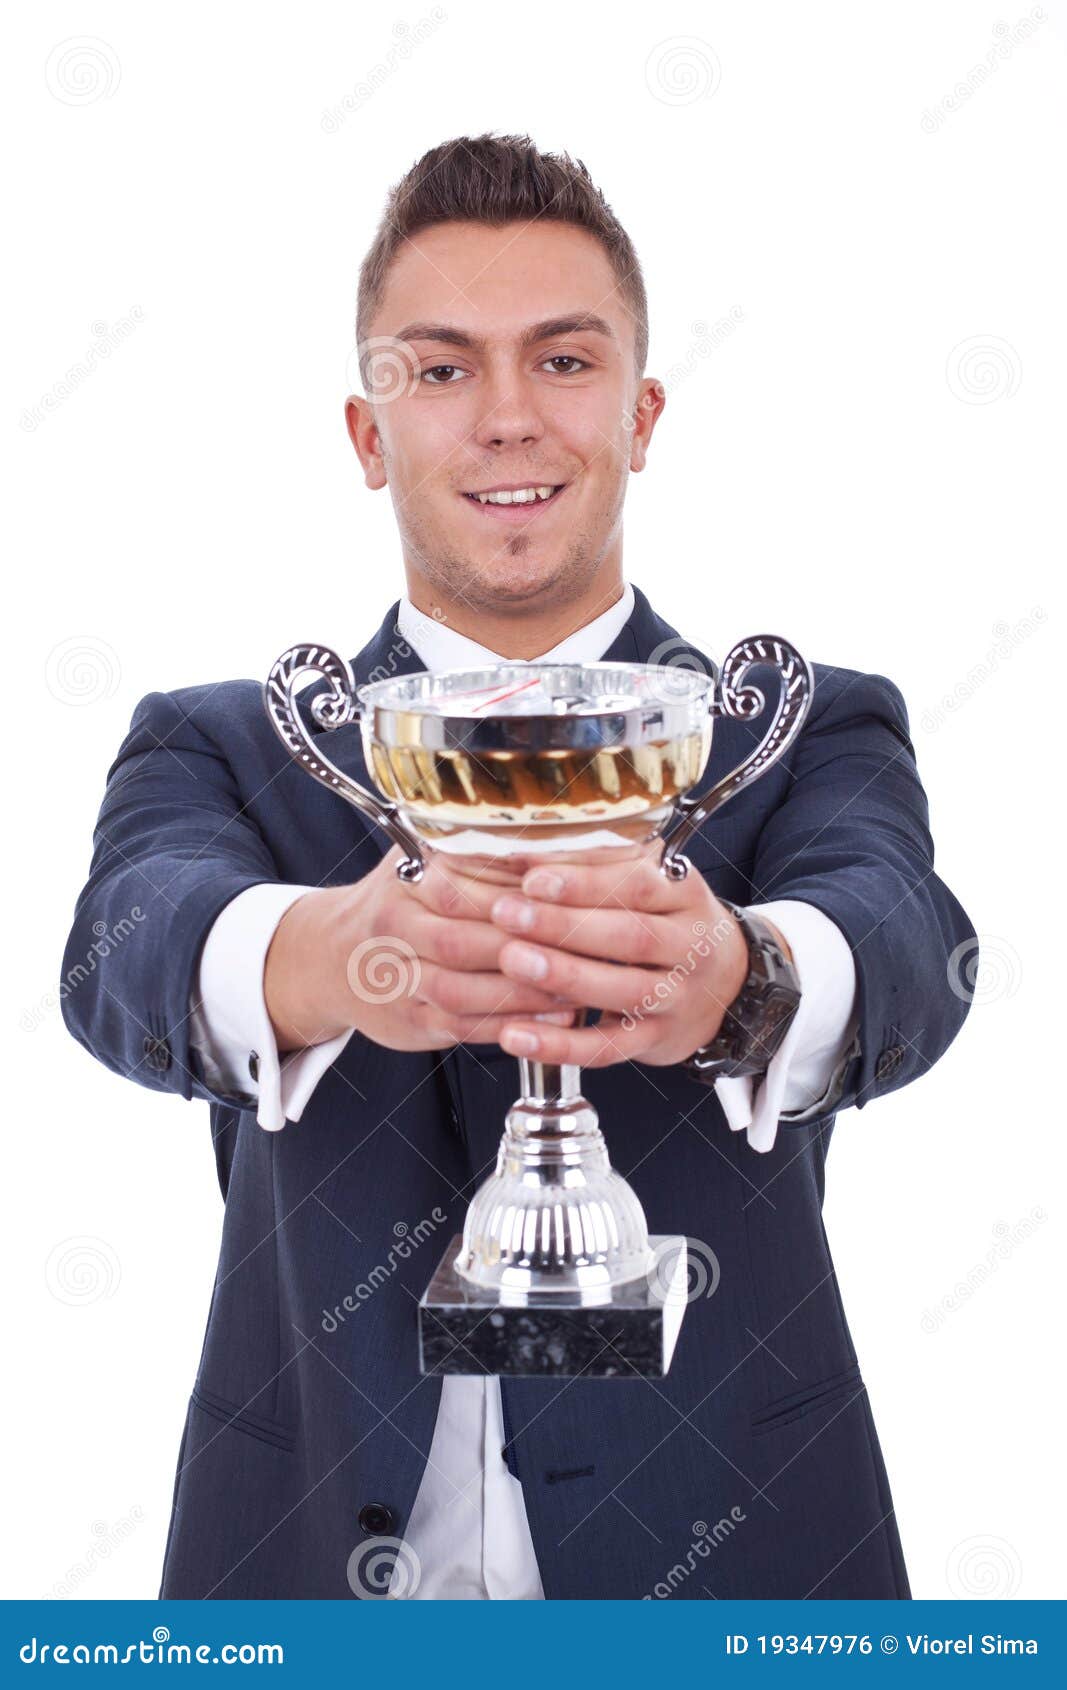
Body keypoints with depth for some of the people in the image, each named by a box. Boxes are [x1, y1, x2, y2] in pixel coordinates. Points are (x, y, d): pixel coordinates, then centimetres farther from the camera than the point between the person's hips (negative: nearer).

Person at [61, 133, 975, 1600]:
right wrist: (328, 959, -42)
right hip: (303, 1566, 0)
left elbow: (908, 945, -21)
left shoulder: (812, 734, -1)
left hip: (726, 1562, 0)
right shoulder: (216, 749, 1)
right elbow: (127, 954, -20)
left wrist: (733, 981, -44)